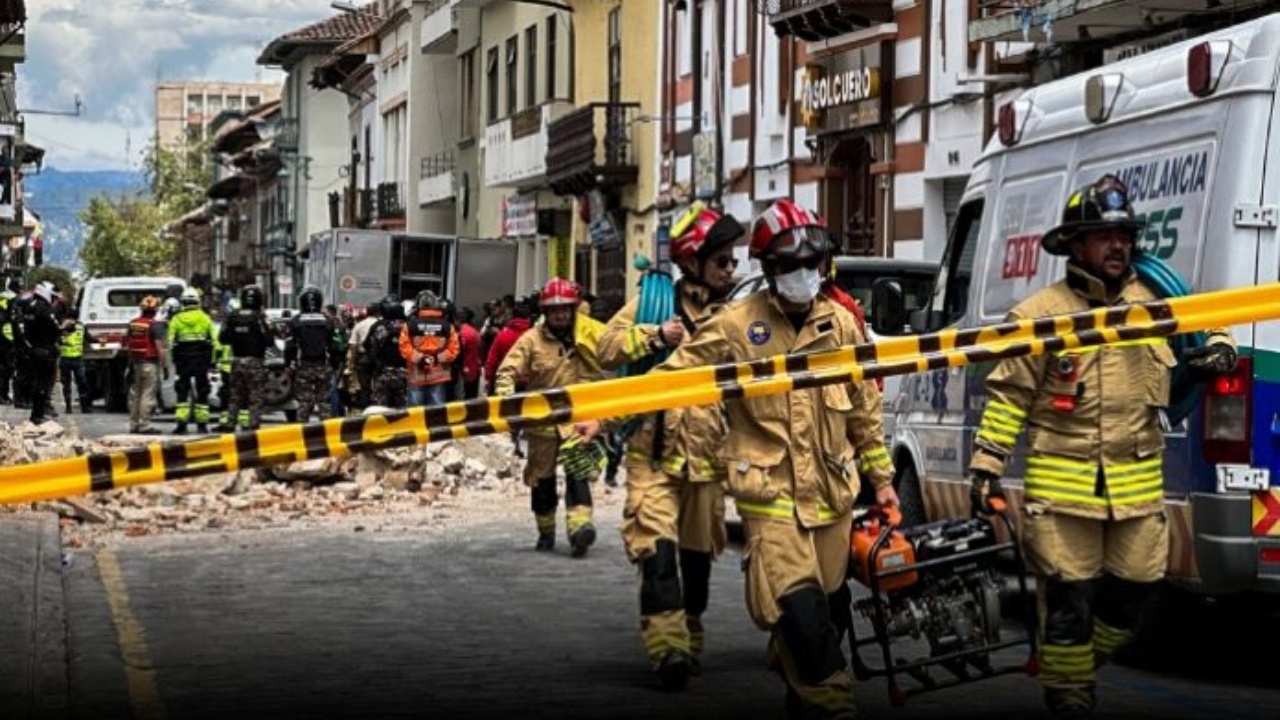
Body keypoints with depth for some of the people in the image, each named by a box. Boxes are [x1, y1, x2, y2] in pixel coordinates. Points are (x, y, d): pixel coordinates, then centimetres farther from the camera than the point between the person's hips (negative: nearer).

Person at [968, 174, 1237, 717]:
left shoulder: (1152, 303, 7)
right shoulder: (1040, 314, -4)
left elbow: (1202, 322, 26)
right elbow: (1007, 396, -1)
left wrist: (1218, 348, 4)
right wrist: (987, 463, -4)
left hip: (1138, 485, 5)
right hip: (1062, 486, -4)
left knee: (1131, 591, 11)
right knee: (1069, 600, -2)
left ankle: (1080, 666, 36)